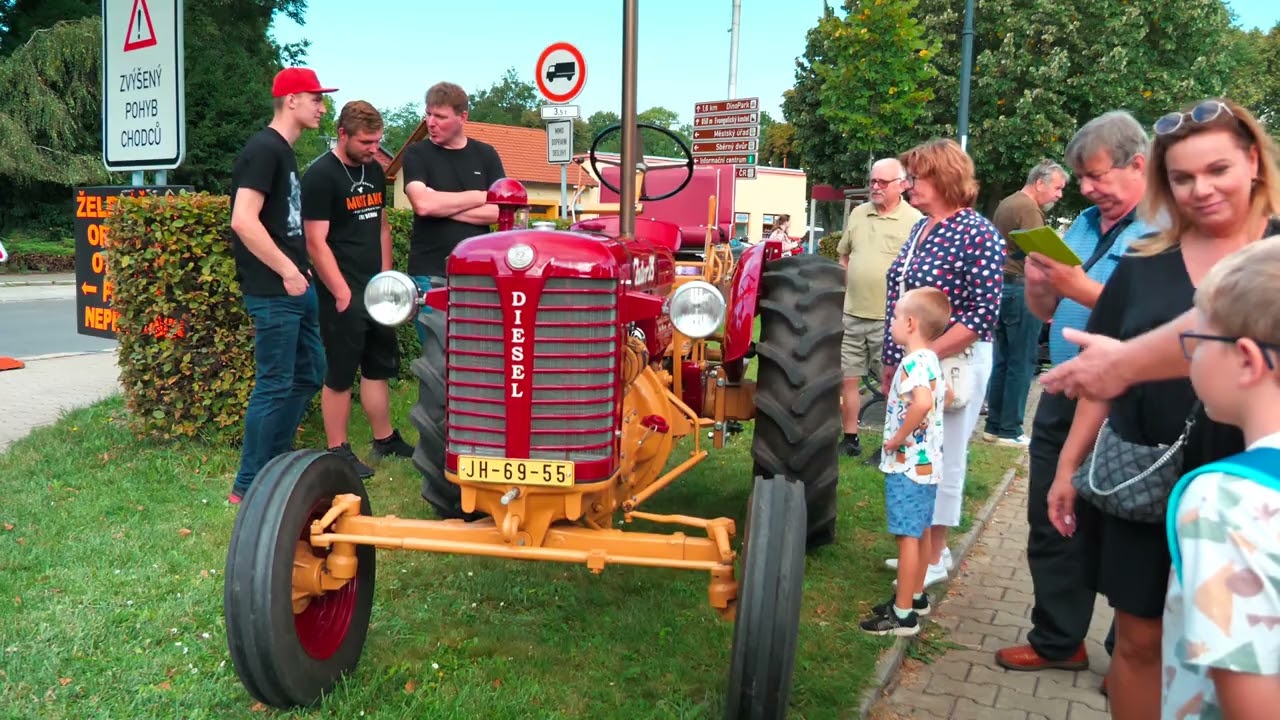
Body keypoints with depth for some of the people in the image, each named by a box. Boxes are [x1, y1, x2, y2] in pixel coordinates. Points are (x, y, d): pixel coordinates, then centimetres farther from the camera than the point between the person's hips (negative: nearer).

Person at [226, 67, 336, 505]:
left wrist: (299, 271, 14)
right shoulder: (263, 149, -13)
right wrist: (288, 271, -20)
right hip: (273, 291, -10)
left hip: (295, 287, 10)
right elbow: (243, 221, -23)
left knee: (309, 374, 17)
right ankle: (247, 488, 6)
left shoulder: (283, 152, 17)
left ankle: (276, 464, 29)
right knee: (275, 386, -4)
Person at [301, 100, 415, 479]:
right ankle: (338, 451, 10)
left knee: (379, 366, 16)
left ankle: (385, 440, 28)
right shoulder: (320, 176, -12)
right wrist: (343, 293, -17)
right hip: (342, 293, -8)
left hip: (375, 289, 8)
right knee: (341, 374, 0)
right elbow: (316, 243, -16)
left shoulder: (374, 170, 11)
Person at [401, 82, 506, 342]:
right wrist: (479, 196, -7)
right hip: (431, 274, -2)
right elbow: (423, 204, -16)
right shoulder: (417, 154, 2)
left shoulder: (486, 155, 8)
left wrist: (442, 207, -10)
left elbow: (499, 211, -4)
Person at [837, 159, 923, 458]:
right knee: (847, 378, 11)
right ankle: (851, 438, 24)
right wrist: (844, 292, 13)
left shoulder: (914, 221, -8)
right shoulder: (857, 214, 9)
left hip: (890, 320, -5)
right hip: (851, 314, 6)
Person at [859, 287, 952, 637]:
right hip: (926, 461, 10)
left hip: (907, 464, -10)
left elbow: (922, 402, -40)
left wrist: (898, 437, -27)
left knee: (908, 536, -4)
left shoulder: (914, 362, -22)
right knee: (920, 532, 19)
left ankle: (903, 615, 2)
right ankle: (915, 596, 33)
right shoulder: (931, 360, 10)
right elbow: (944, 397, 25)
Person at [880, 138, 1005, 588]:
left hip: (952, 366, -8)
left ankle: (934, 558, 18)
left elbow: (982, 316, -19)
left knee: (941, 460, 4)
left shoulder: (977, 235, -15)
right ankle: (923, 546, 30)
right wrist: (893, 360, 14)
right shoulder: (921, 229, 9)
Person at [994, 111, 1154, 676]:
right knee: (1051, 526, 16)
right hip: (1063, 398, 8)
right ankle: (1057, 640, 31)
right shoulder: (1083, 226, 12)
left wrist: (1083, 289, -24)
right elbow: (1046, 311, 16)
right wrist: (1037, 282, -4)